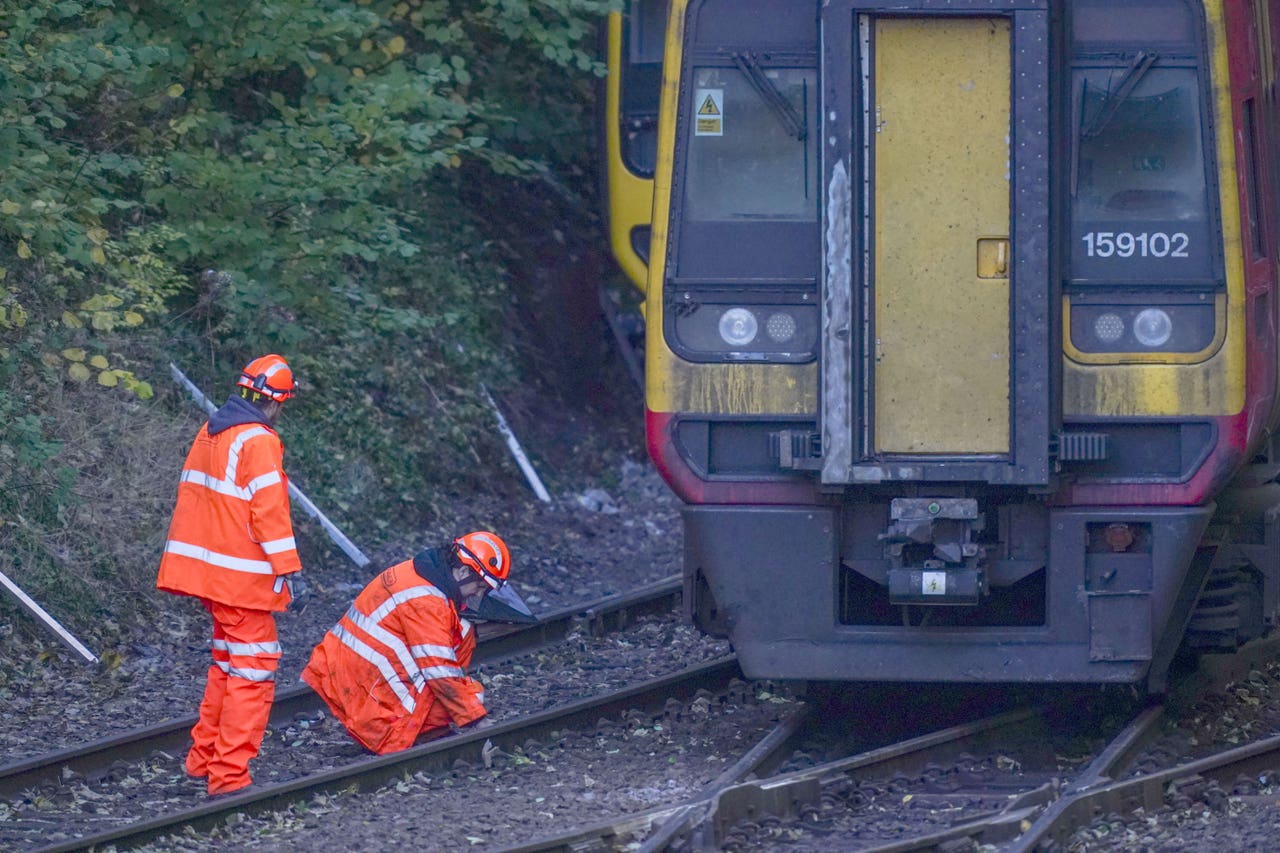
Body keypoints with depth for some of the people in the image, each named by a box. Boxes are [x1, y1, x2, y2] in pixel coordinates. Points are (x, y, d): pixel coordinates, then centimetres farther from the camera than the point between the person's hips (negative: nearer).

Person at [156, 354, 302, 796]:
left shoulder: (209, 434, 11)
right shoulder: (258, 442, -15)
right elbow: (269, 511, -18)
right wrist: (286, 568, -13)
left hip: (209, 570, 9)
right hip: (242, 576, -9)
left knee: (227, 661, 22)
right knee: (253, 668, -4)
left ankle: (204, 756, 27)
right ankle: (228, 775, -9)